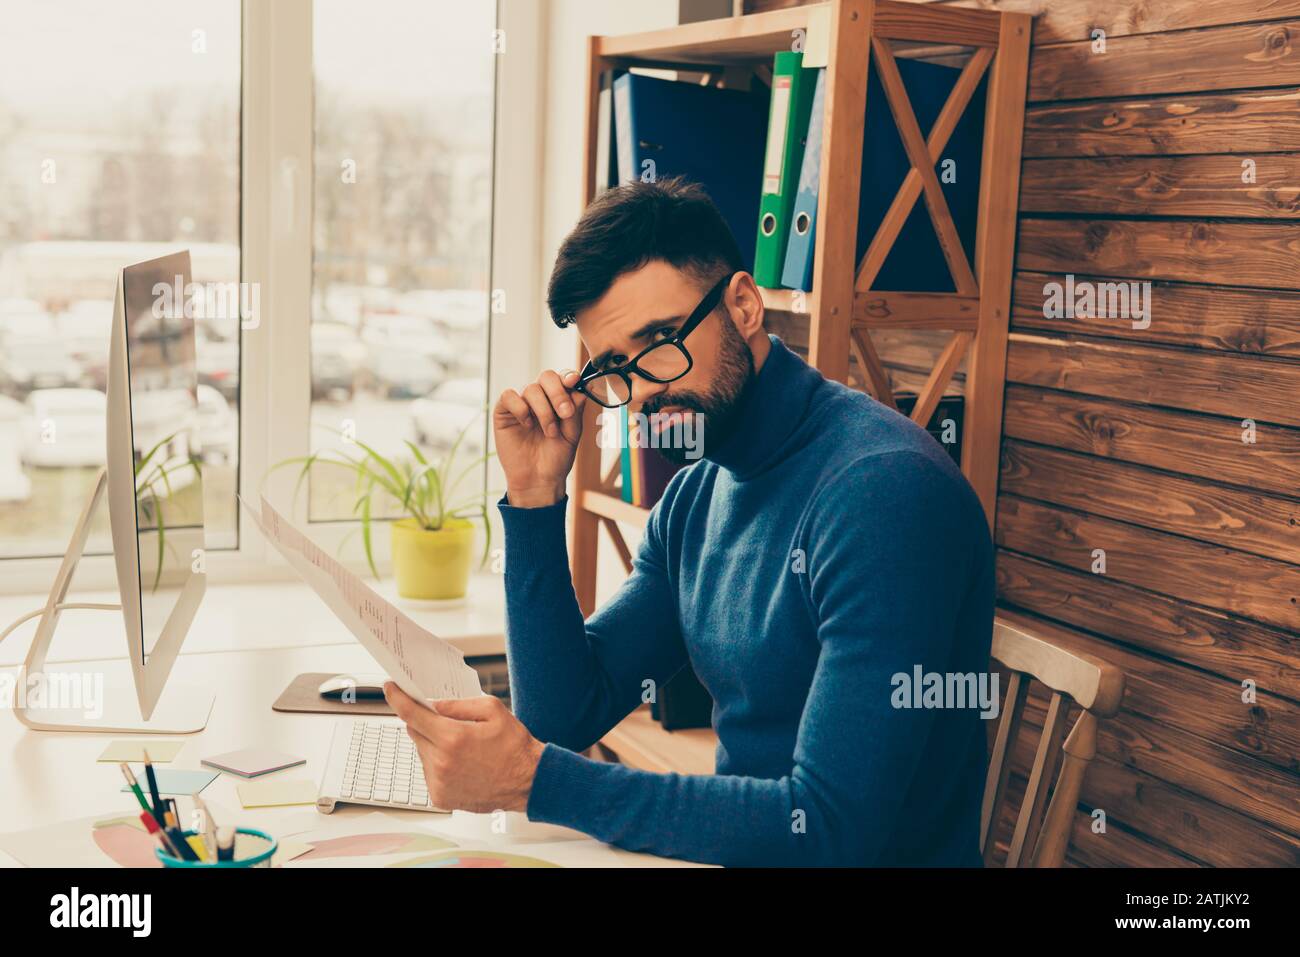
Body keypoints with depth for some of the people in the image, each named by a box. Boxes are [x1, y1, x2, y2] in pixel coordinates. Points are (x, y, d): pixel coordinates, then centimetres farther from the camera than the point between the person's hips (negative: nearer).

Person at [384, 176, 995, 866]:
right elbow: (566, 716, 5)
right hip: (737, 843, 7)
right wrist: (535, 499, -4)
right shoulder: (694, 495, 5)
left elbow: (834, 828, -26)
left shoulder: (883, 488, -22)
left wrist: (535, 780, -26)